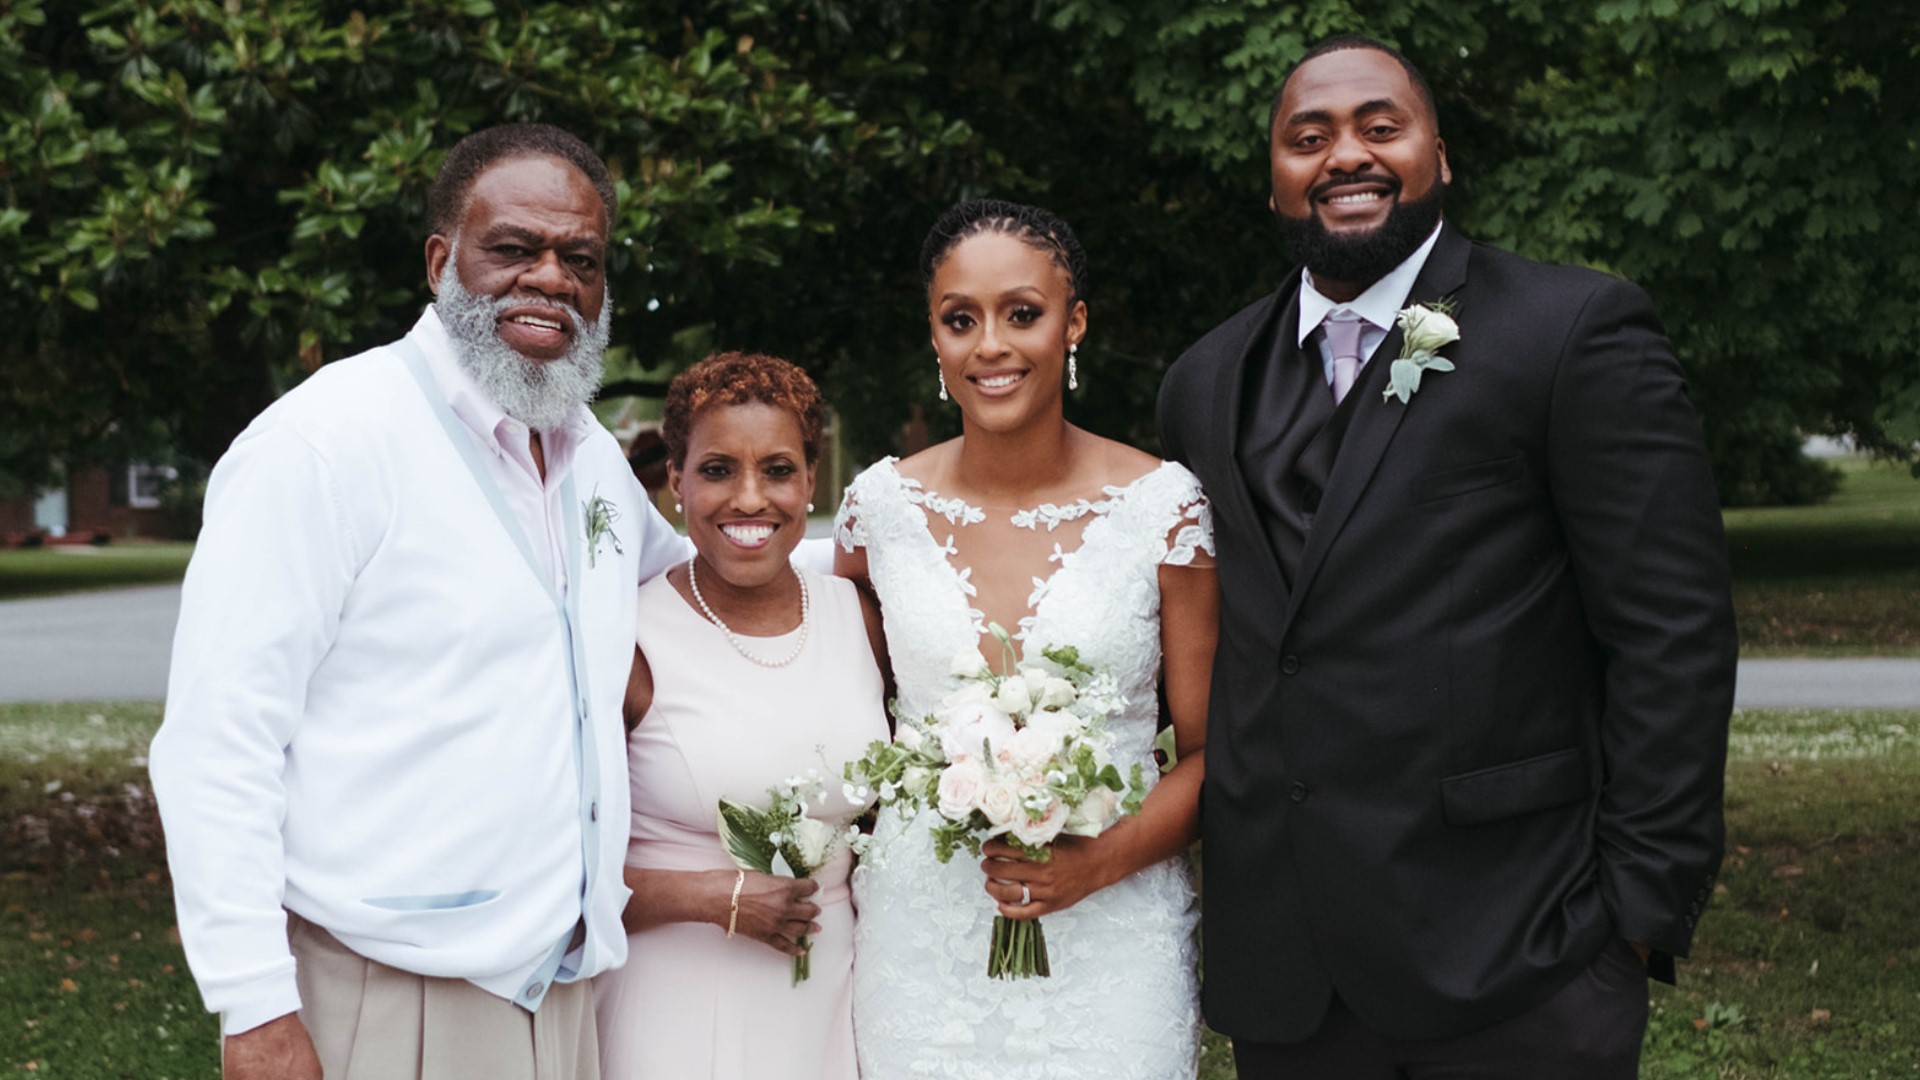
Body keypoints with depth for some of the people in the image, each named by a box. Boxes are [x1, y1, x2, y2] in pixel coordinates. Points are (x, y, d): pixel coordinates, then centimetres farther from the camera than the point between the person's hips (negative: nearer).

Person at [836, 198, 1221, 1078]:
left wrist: (1104, 859, -16)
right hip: (922, 935, 2)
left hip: (1111, 934, -1)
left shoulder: (1163, 505, -5)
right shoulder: (883, 505, 1)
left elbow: (1211, 751, -2)